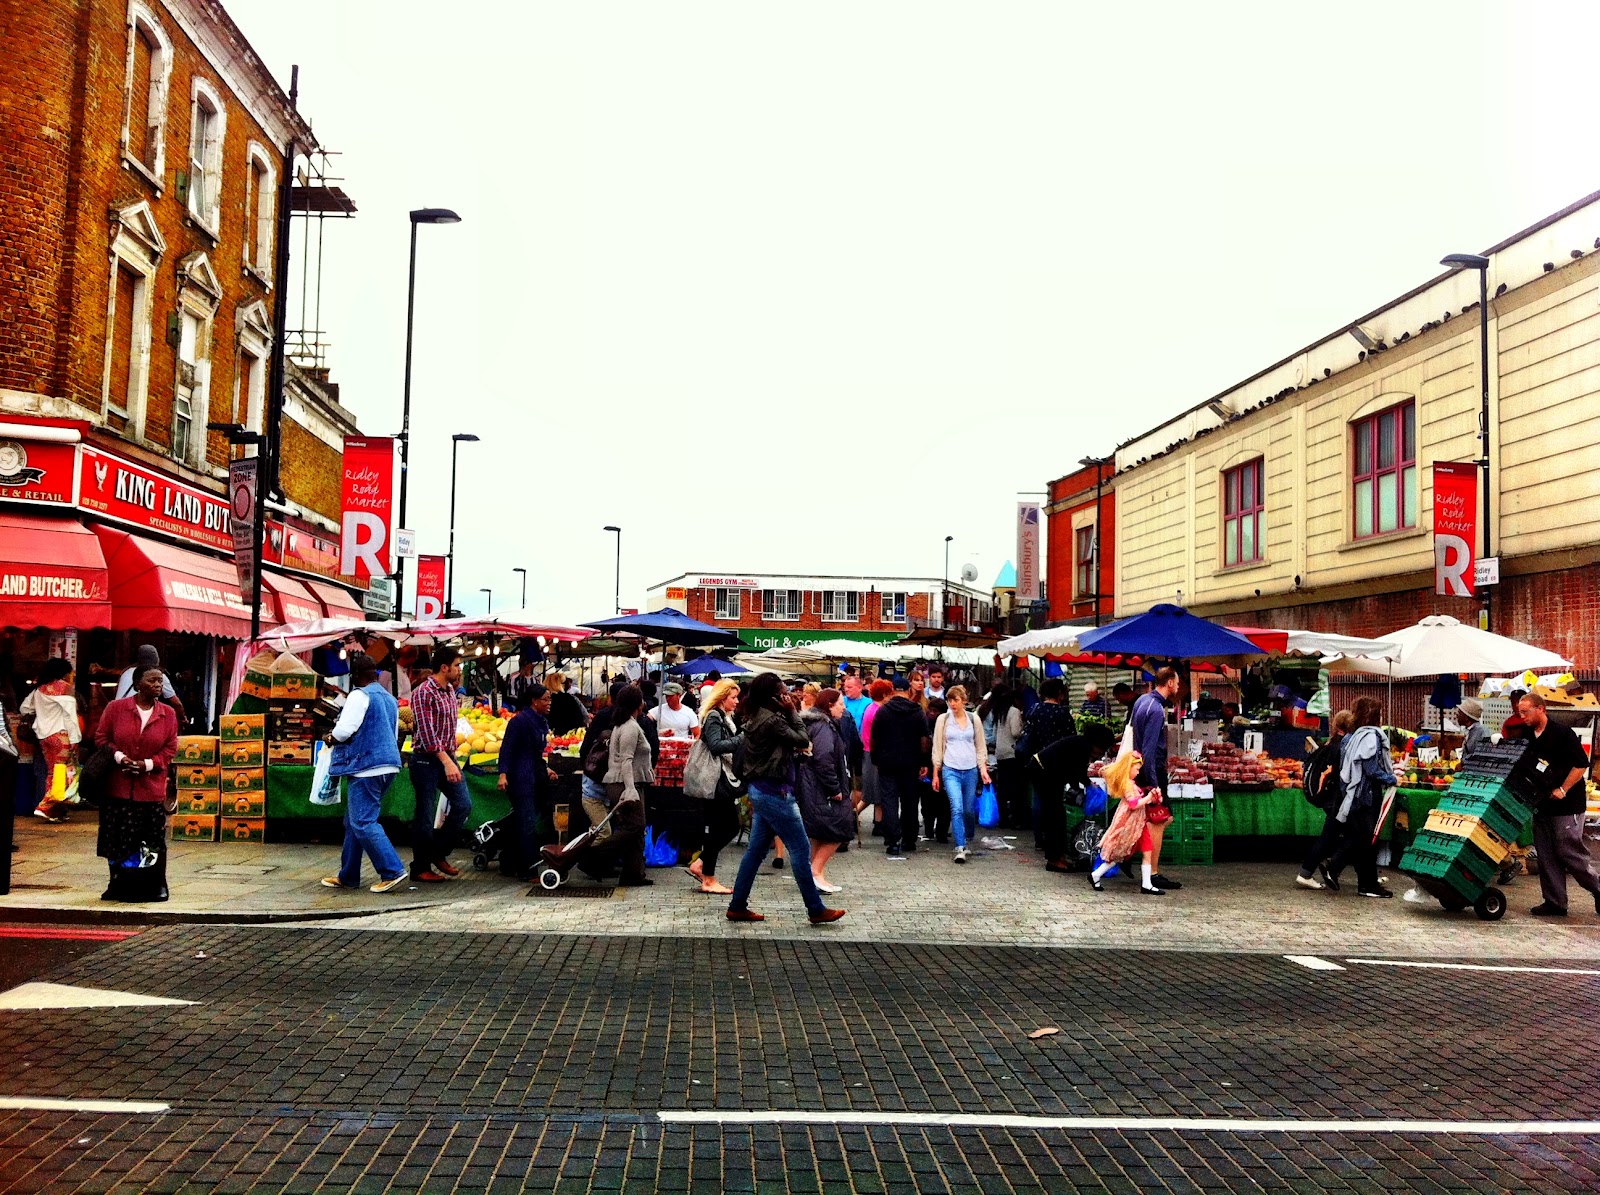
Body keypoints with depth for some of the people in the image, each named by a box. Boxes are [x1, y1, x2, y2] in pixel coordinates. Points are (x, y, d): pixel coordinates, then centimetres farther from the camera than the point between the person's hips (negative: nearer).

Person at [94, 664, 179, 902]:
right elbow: (101, 738, 4)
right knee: (118, 839, 5)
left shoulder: (168, 714, 3)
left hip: (152, 788, 0)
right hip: (118, 786, 0)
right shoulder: (116, 708, 0)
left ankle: (156, 886, 13)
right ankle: (118, 885, 20)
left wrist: (148, 764, -11)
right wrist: (118, 756, -12)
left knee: (153, 840, 1)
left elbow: (170, 749, 4)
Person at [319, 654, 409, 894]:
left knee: (363, 823, -8)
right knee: (353, 822, 16)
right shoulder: (389, 698, 19)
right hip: (388, 764, 10)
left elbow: (344, 730, -17)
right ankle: (347, 876, 21)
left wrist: (331, 739, 4)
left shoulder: (360, 695, -10)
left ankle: (393, 871, -13)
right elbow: (394, 735, 27)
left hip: (367, 766, -10)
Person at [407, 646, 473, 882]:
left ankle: (439, 854, 17)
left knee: (463, 804, 3)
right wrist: (446, 761, -27)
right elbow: (426, 732, -22)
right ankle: (420, 868, 9)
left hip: (448, 757, 8)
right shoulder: (423, 693, -15)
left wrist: (452, 759, 17)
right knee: (425, 815, -1)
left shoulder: (450, 691, 11)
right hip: (426, 759, -8)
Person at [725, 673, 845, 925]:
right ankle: (816, 910, 3)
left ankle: (737, 906, 17)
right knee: (800, 850, -3)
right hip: (775, 792, -10)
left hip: (760, 790, 10)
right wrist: (791, 712, -7)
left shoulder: (754, 717, 11)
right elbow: (803, 740, -11)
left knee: (756, 850, 14)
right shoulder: (772, 719, -19)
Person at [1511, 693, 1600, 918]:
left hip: (1567, 805, -7)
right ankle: (1555, 902, 10)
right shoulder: (1526, 735, 8)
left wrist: (1563, 790, -17)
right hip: (1542, 804, 7)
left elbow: (1581, 764, -14)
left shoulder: (1562, 733, -12)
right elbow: (1520, 766, 18)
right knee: (1545, 855, 6)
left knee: (1568, 851, -6)